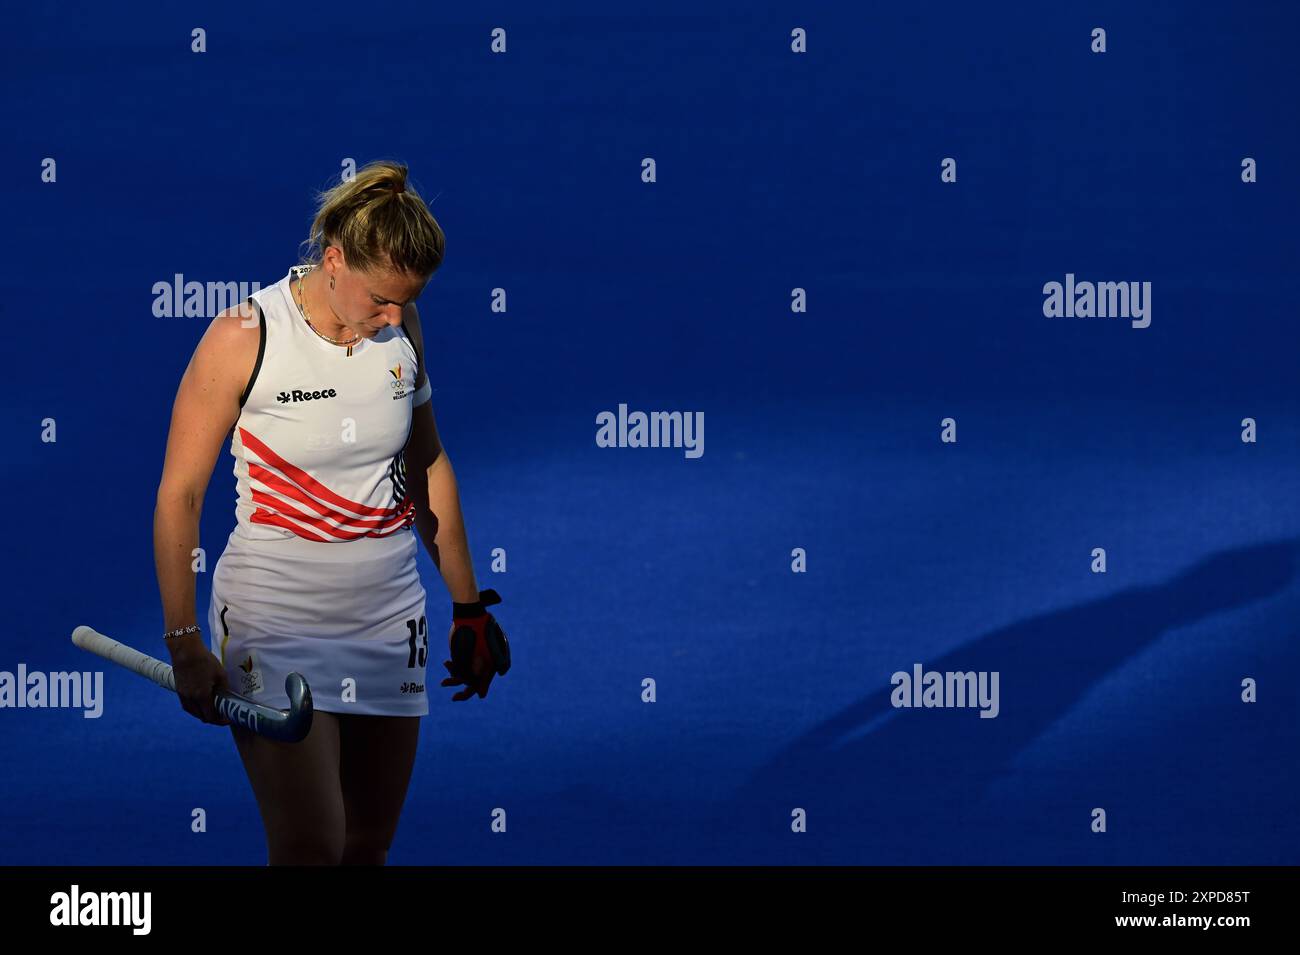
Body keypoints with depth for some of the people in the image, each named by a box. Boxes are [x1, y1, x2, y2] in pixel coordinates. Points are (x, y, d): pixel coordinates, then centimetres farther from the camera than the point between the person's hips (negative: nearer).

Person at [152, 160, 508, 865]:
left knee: (368, 847, 6)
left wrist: (467, 605, 18)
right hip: (273, 622, -5)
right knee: (310, 847, -15)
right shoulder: (246, 336, -12)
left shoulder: (401, 327, 2)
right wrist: (183, 641, -12)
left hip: (388, 621, 5)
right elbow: (179, 495, -8)